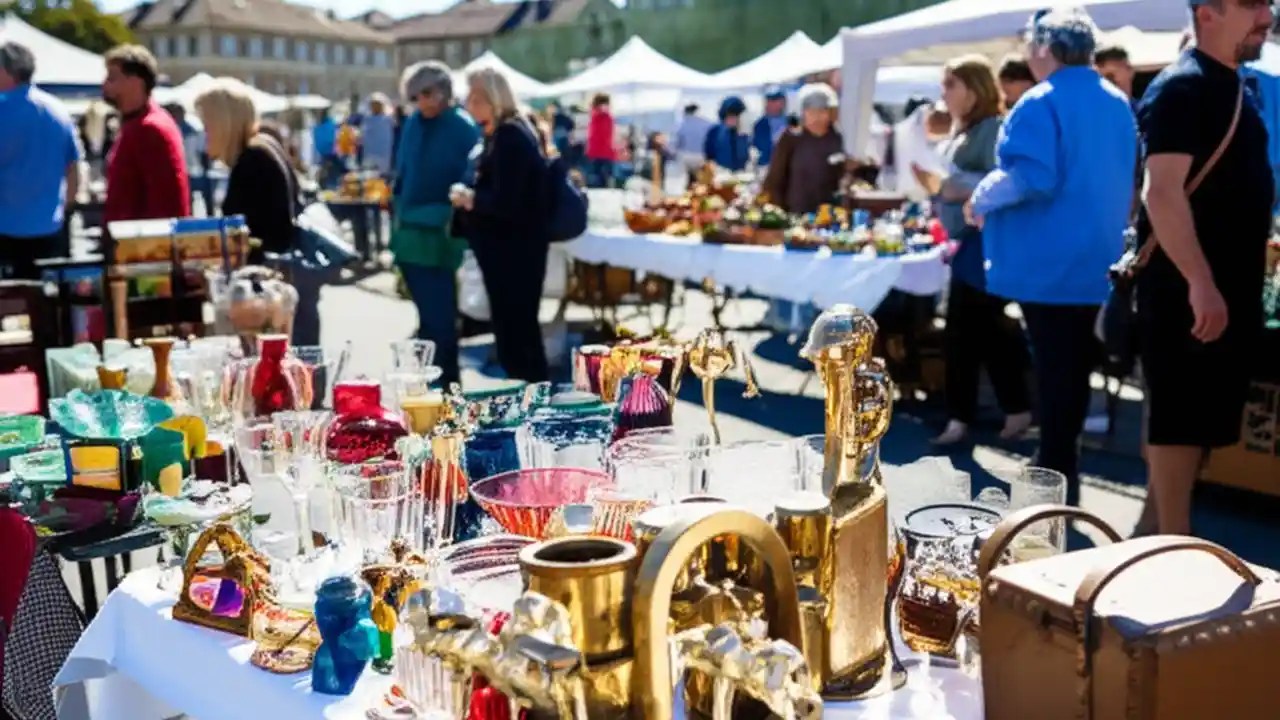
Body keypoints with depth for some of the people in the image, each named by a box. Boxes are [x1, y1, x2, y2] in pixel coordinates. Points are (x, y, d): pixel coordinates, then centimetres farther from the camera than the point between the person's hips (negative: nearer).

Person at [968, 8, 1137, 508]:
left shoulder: (1041, 103, -15)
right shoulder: (1117, 104, 11)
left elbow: (1028, 177, -24)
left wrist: (982, 200, -8)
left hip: (1049, 262, -7)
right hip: (1096, 259, 8)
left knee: (1054, 369, -2)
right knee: (1074, 366, 14)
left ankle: (1055, 479, 3)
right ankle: (1060, 474, 25)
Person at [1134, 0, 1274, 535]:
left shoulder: (1237, 88, 16)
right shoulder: (1181, 87, -13)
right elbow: (1161, 192, -23)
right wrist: (1200, 284, -29)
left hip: (1229, 289, 9)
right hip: (1188, 292, -9)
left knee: (1204, 419, 14)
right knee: (1178, 419, -5)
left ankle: (1165, 533, 24)